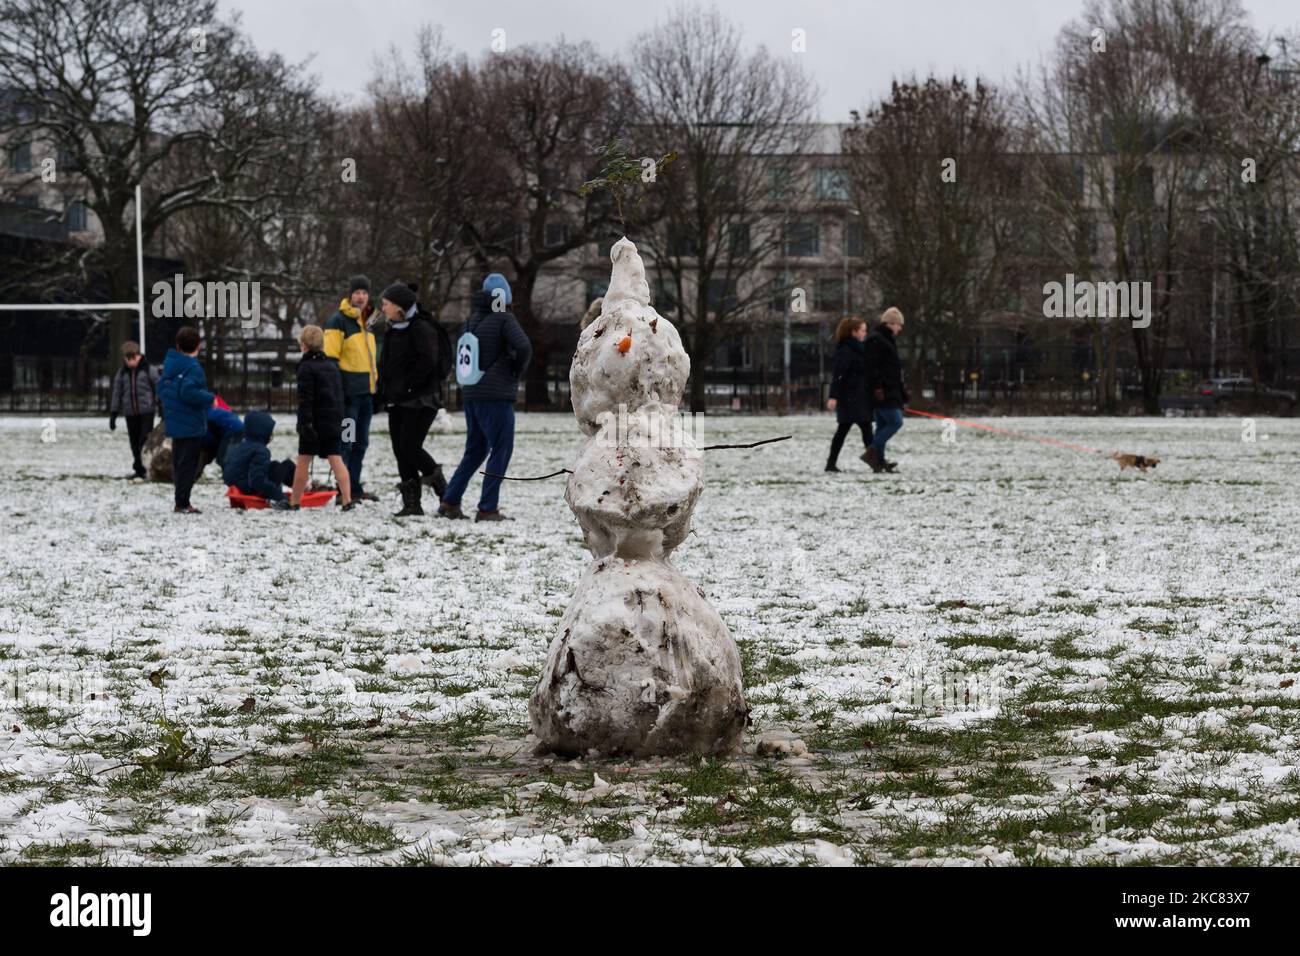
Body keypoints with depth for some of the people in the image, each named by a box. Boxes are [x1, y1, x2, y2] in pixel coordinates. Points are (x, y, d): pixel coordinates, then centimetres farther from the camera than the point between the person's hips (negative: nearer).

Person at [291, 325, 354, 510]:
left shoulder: (306, 367, -8)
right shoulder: (332, 366, 14)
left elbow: (305, 399, -16)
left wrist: (305, 423, -20)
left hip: (314, 423, -6)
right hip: (334, 423, 6)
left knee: (303, 461, 3)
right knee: (336, 460, 0)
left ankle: (295, 502, 9)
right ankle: (347, 499, -13)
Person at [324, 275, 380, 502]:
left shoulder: (366, 322, 18)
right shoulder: (338, 321, -8)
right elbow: (330, 357, -14)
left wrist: (375, 383, 25)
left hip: (365, 392, 9)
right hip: (348, 391, -8)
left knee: (360, 442, 12)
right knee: (346, 441, -7)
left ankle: (354, 487, 18)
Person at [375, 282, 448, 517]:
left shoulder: (422, 328, -11)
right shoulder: (392, 330, 17)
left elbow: (427, 362, -20)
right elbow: (385, 364, 22)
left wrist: (406, 387, -19)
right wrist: (382, 393, 13)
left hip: (420, 400, -9)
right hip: (396, 401, 9)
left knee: (410, 447, -15)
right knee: (400, 450, 4)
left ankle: (446, 494, 3)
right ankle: (411, 504, 6)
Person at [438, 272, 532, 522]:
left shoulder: (472, 321, 9)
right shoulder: (503, 320, -12)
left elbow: (463, 351, 20)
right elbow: (523, 346, -25)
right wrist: (517, 370, -6)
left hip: (471, 395, 7)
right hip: (496, 397, -7)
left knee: (475, 450, 18)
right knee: (501, 451, 1)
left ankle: (449, 502, 15)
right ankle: (487, 508, -3)